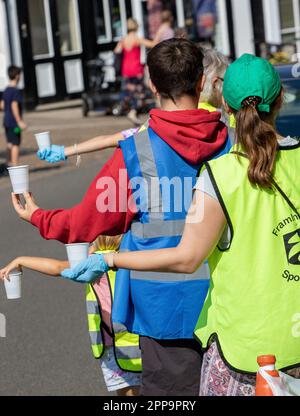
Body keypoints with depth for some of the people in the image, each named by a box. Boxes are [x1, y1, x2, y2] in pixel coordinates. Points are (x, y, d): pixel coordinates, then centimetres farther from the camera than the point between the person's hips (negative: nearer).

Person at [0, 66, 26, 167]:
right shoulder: (16, 91, -16)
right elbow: (14, 106, -22)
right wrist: (19, 121, -22)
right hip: (14, 122, -8)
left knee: (10, 143, 16)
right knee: (16, 144, -4)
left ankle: (9, 164, 22)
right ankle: (15, 166, -5)